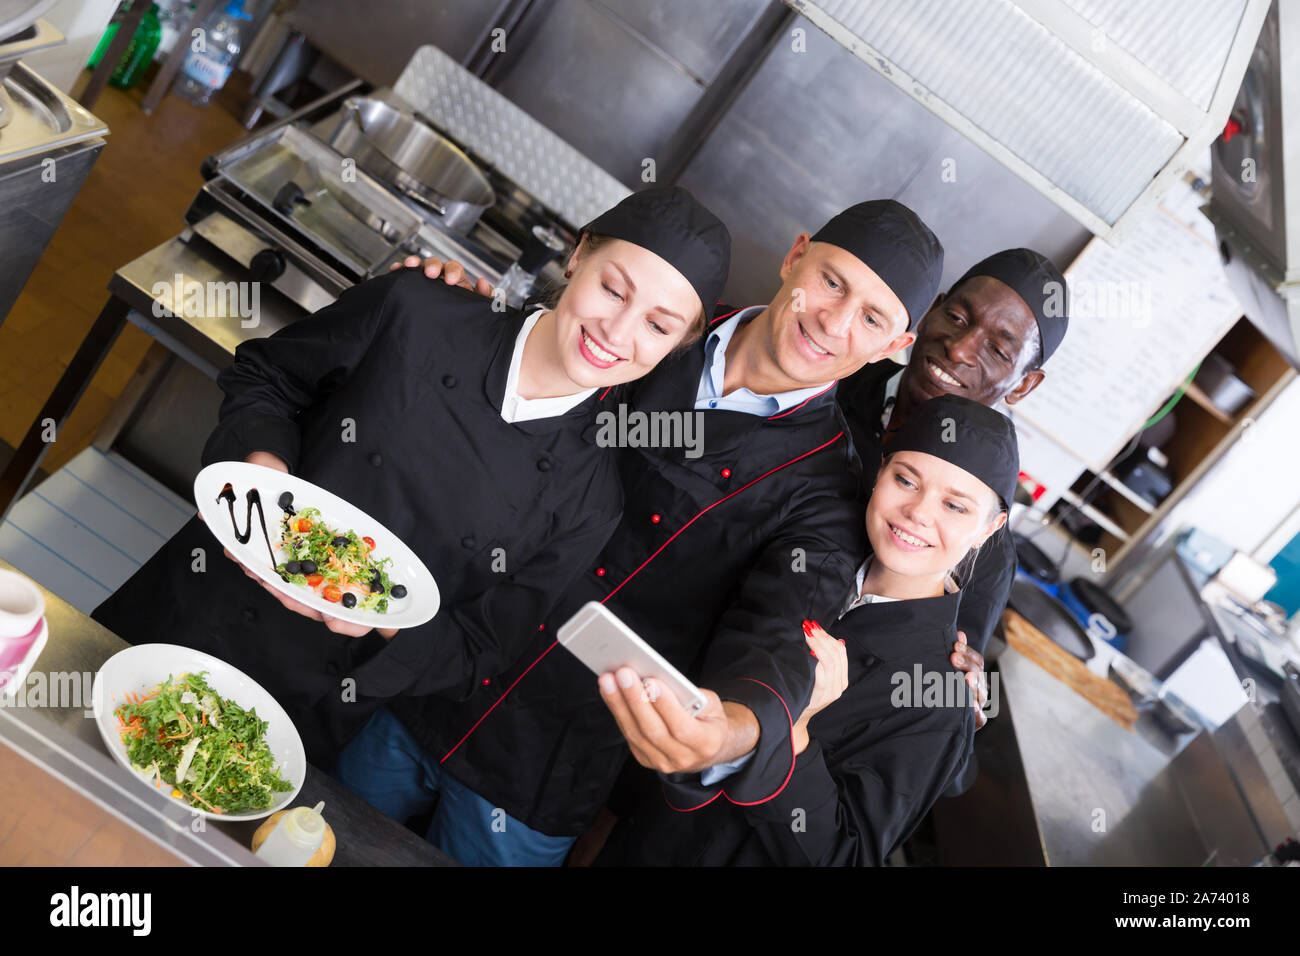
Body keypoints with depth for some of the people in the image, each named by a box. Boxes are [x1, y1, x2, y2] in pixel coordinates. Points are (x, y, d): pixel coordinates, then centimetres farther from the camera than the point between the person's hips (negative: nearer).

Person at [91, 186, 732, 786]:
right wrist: (263, 460, -20)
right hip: (187, 611, 1)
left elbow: (479, 650, -7)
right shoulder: (412, 314, -16)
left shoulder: (588, 498, -15)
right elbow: (260, 376, -1)